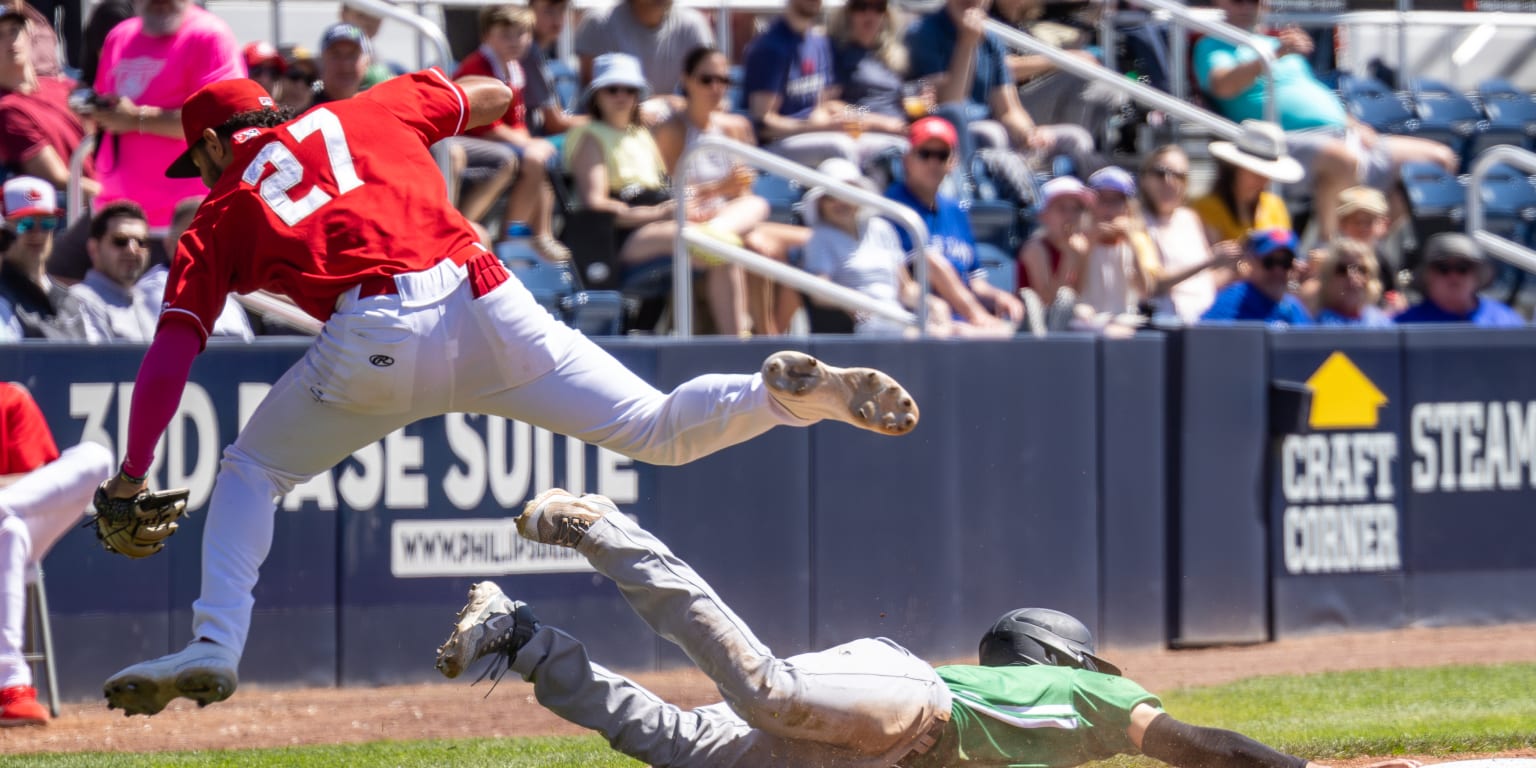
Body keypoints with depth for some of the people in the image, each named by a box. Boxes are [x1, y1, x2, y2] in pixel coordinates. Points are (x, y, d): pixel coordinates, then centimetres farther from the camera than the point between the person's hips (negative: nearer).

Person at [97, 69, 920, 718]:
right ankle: (794, 391, -24)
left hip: (375, 335, -2)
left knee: (251, 471, 20)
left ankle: (214, 645, 4)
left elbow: (169, 356, 11)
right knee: (660, 430, 3)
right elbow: (492, 96, 39)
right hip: (482, 300, 3)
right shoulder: (366, 111, 28)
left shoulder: (220, 217, 21)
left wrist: (131, 475, 15)